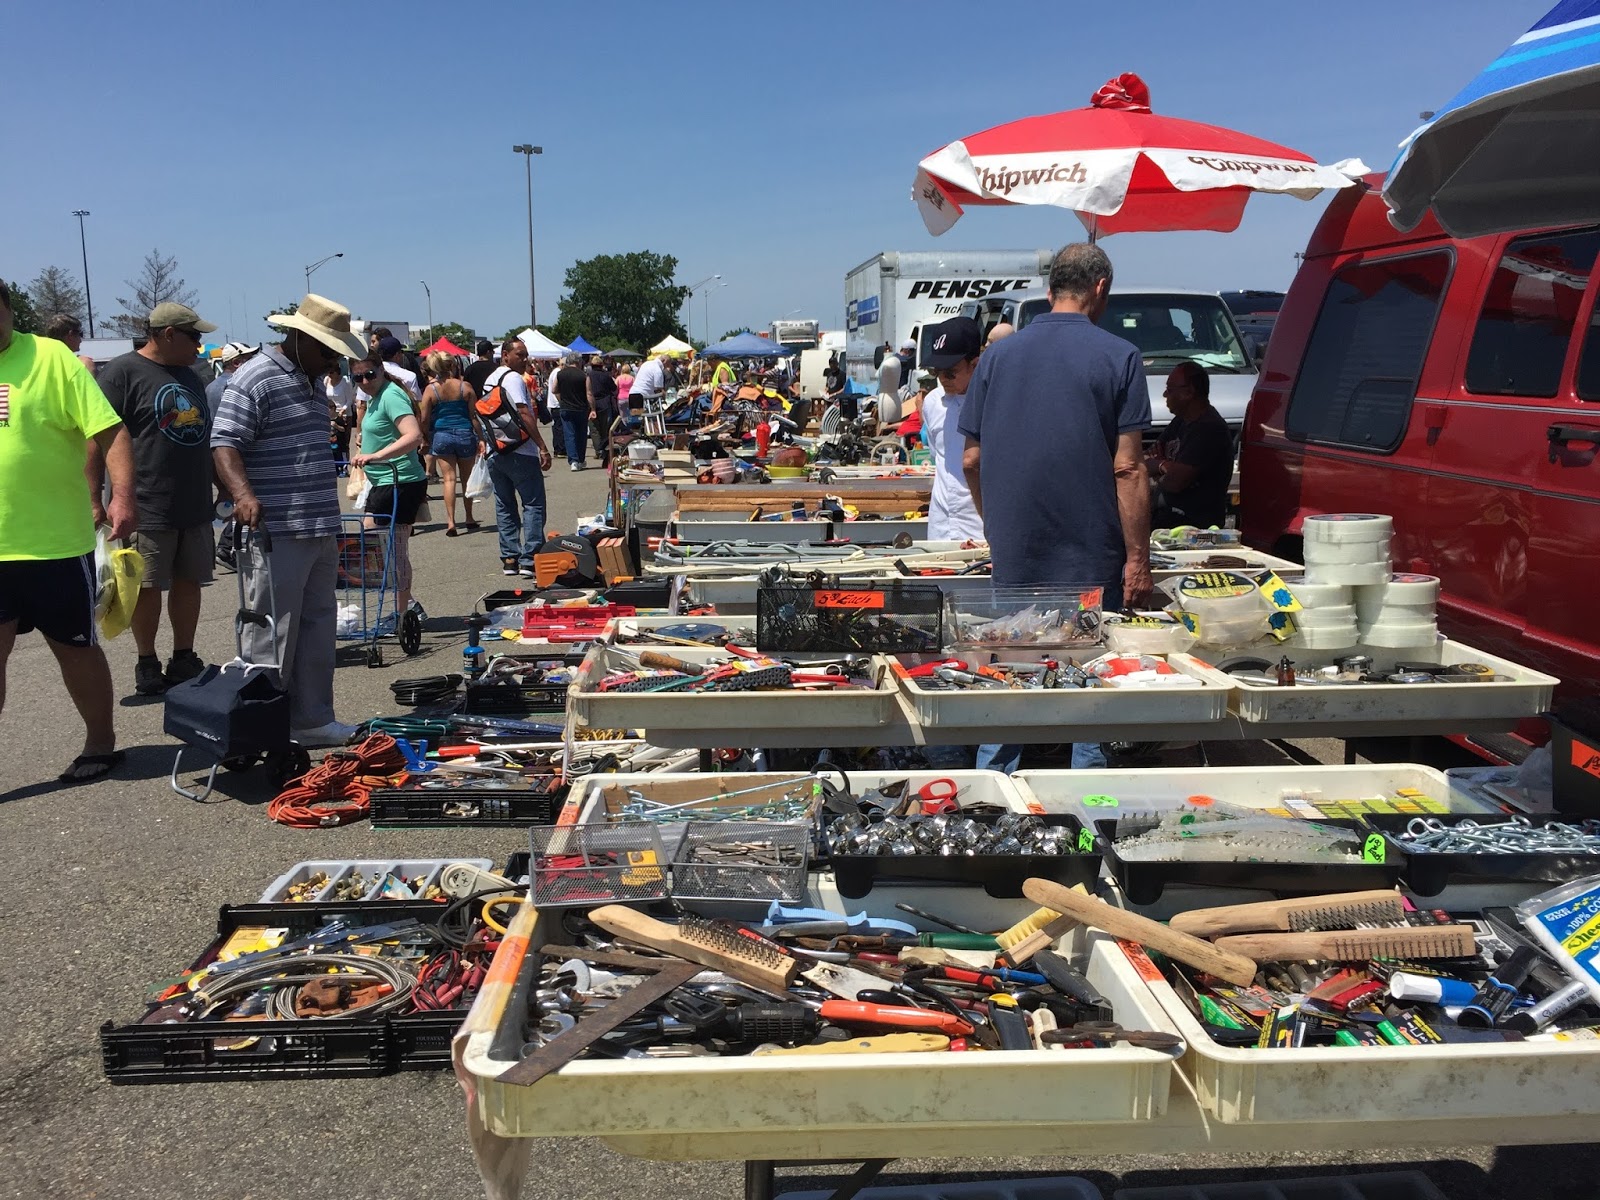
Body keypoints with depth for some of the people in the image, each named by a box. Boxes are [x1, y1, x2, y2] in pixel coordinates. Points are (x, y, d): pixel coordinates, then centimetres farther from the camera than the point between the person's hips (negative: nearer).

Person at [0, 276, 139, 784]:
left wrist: (123, 494, -25)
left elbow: (110, 431, -13)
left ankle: (100, 743, 28)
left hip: (55, 542, -4)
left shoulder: (50, 357, -7)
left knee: (75, 646, 10)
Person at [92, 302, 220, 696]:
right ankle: (147, 665, 15)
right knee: (148, 586, 3)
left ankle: (184, 659, 22)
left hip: (195, 506, 7)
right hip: (148, 509, -7)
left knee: (189, 581, 11)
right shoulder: (123, 371, -8)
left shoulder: (190, 376, 16)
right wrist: (94, 501, -15)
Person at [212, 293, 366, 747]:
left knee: (318, 630, 13)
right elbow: (224, 444, -19)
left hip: (321, 533, 9)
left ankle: (312, 720, 21)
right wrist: (243, 493, -35)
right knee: (272, 636, -5)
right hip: (277, 535, -9)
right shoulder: (253, 380, -11)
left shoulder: (312, 384, 19)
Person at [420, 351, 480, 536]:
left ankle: (451, 521, -10)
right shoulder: (465, 387, -4)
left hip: (441, 435, 0)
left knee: (449, 479, 1)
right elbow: (474, 415, -3)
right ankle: (469, 518, 25)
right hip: (465, 435, 0)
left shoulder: (431, 389, -4)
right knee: (467, 478, 14)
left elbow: (424, 419, -4)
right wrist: (479, 438, 7)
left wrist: (427, 438, 11)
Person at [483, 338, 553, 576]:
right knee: (533, 505, -3)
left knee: (504, 507, 12)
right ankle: (529, 561, -7)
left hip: (495, 452, 9)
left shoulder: (489, 380, 16)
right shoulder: (513, 378, -12)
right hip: (519, 452, -9)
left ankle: (509, 559, 13)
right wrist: (542, 447, -19)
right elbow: (524, 414, -19)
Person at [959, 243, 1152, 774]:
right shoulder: (1118, 357, -5)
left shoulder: (998, 355, 6)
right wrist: (1137, 558, -6)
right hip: (1092, 560, -3)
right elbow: (1127, 468, -10)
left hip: (1014, 557, 3)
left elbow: (971, 460, 8)